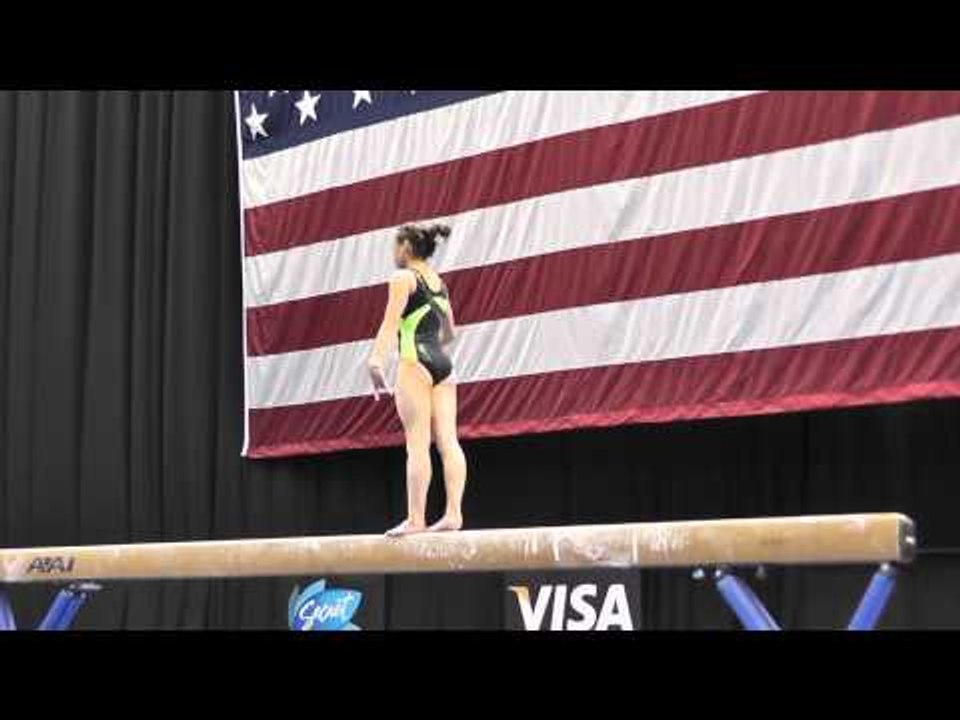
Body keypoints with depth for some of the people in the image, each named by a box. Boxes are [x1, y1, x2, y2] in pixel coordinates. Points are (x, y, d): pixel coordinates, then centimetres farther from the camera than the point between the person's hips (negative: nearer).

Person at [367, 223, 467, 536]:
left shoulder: (403, 278, -1)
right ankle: (453, 512, -6)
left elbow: (391, 322, -16)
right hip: (442, 363, 7)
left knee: (417, 443, -9)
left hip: (415, 363, -7)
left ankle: (415, 518, -11)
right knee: (448, 441, -1)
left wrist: (376, 360, -26)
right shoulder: (439, 283, 21)